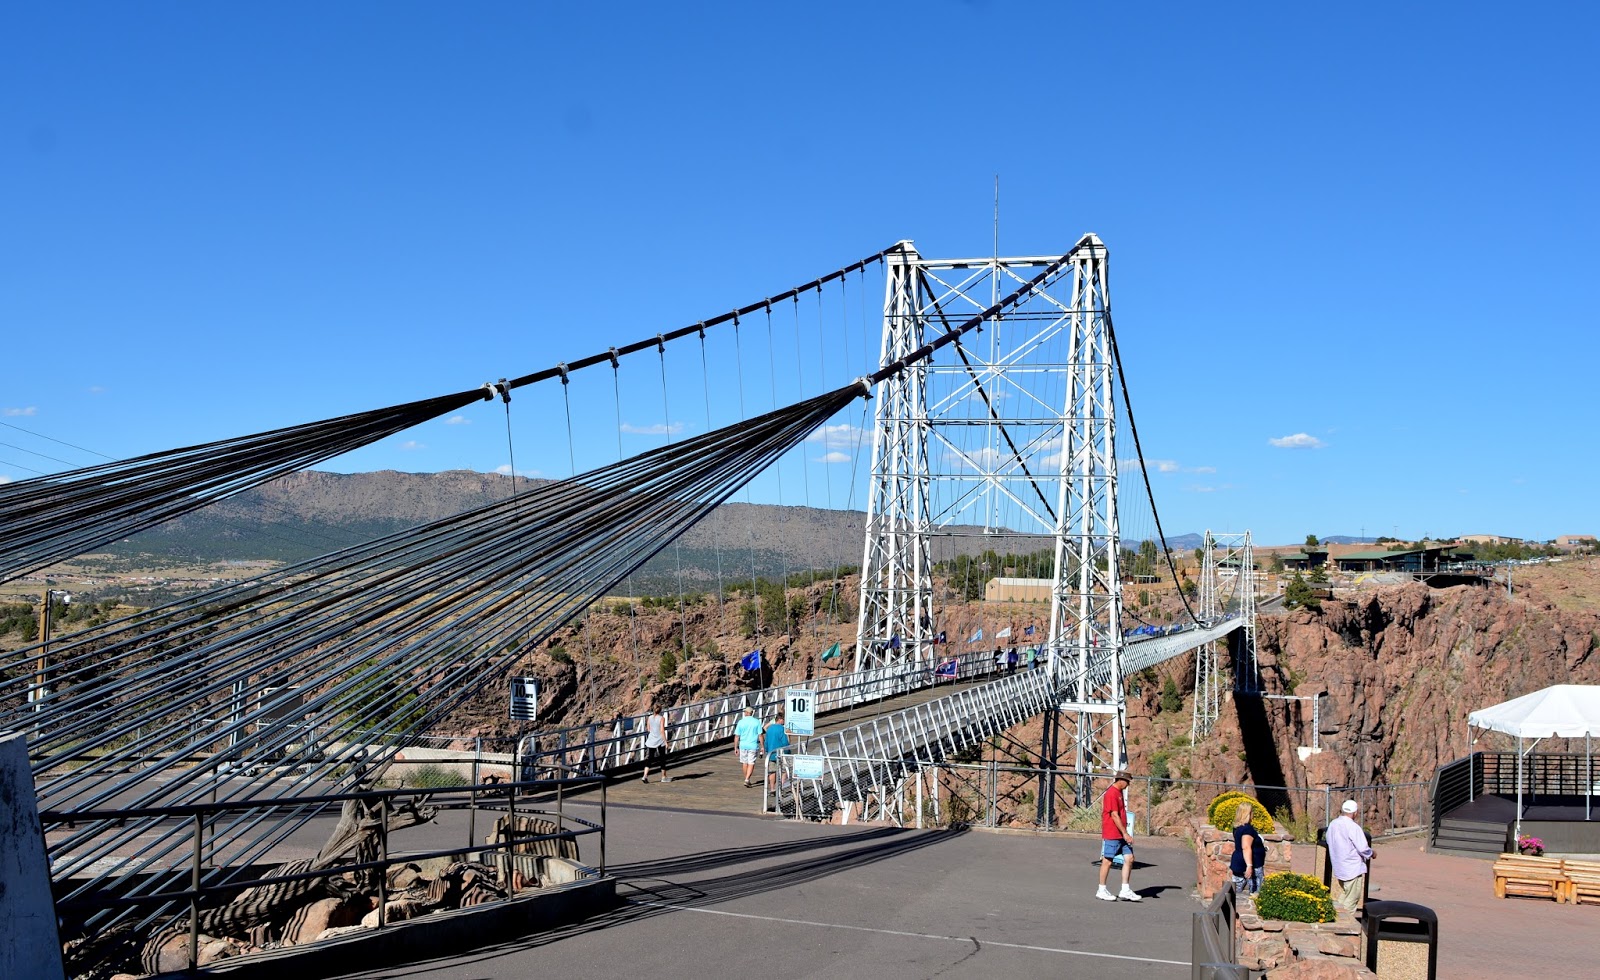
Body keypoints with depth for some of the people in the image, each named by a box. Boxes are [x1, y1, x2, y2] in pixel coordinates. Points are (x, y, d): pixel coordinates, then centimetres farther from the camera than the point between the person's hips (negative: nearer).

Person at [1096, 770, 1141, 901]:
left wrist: (1125, 833, 19)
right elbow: (1114, 816, -19)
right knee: (1107, 861, -1)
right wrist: (1125, 833, -17)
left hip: (1122, 835, 9)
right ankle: (1101, 891, 8)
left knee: (1129, 858, 4)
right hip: (1112, 835, -9)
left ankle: (1125, 890, 8)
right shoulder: (1111, 794, -15)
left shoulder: (1119, 793, 15)